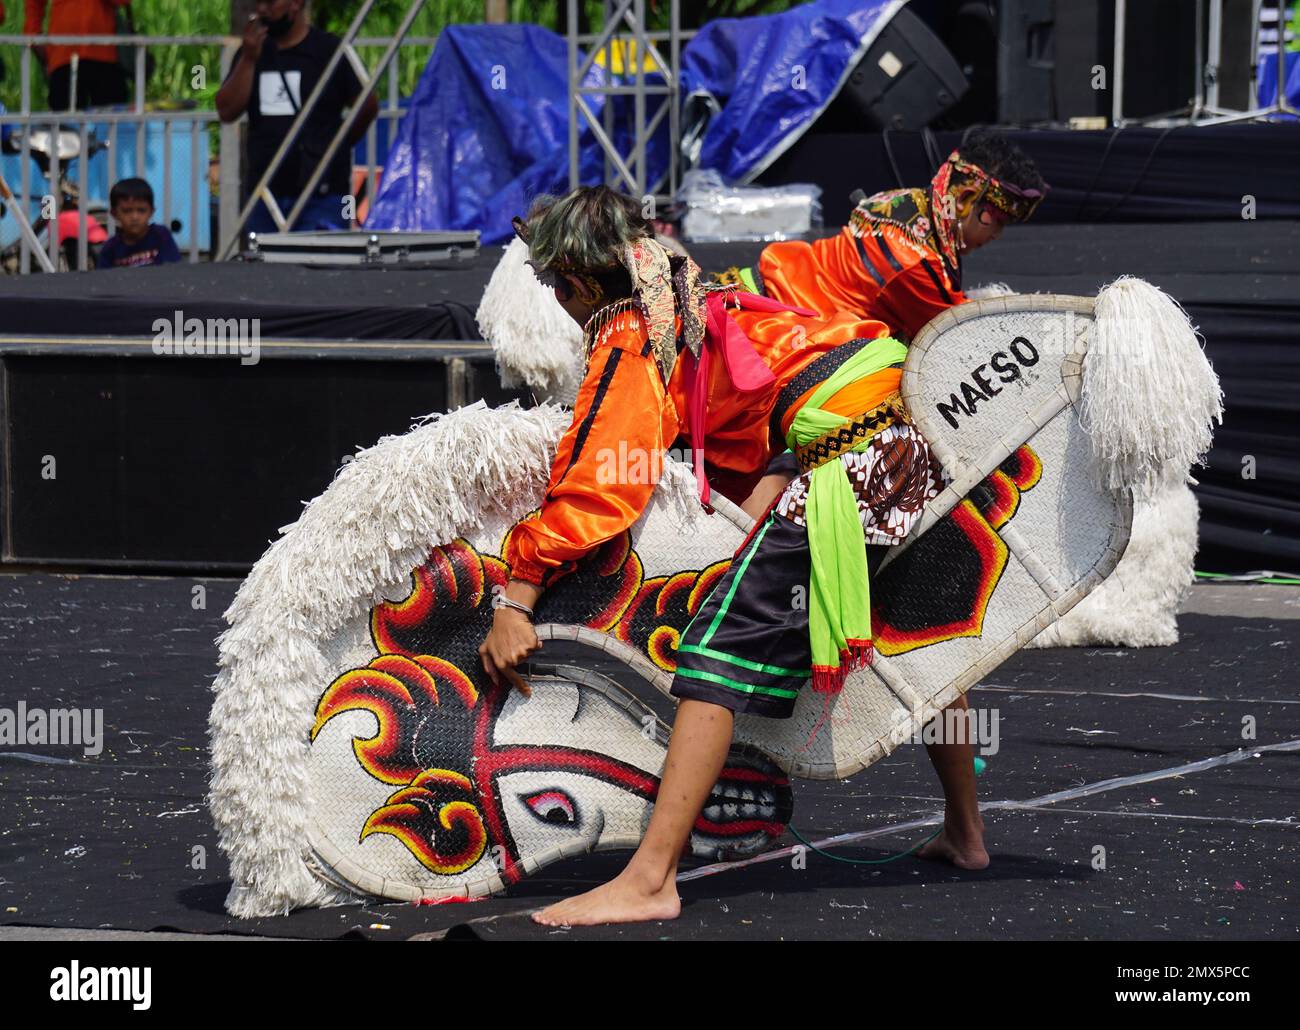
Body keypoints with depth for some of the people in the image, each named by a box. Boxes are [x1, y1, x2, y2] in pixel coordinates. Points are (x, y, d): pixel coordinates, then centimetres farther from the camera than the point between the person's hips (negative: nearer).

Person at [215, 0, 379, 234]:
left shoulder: (329, 50, -4)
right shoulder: (254, 51, 12)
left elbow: (367, 105, -1)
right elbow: (227, 111, 2)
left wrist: (336, 147, 9)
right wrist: (248, 60, -7)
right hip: (265, 196, 6)